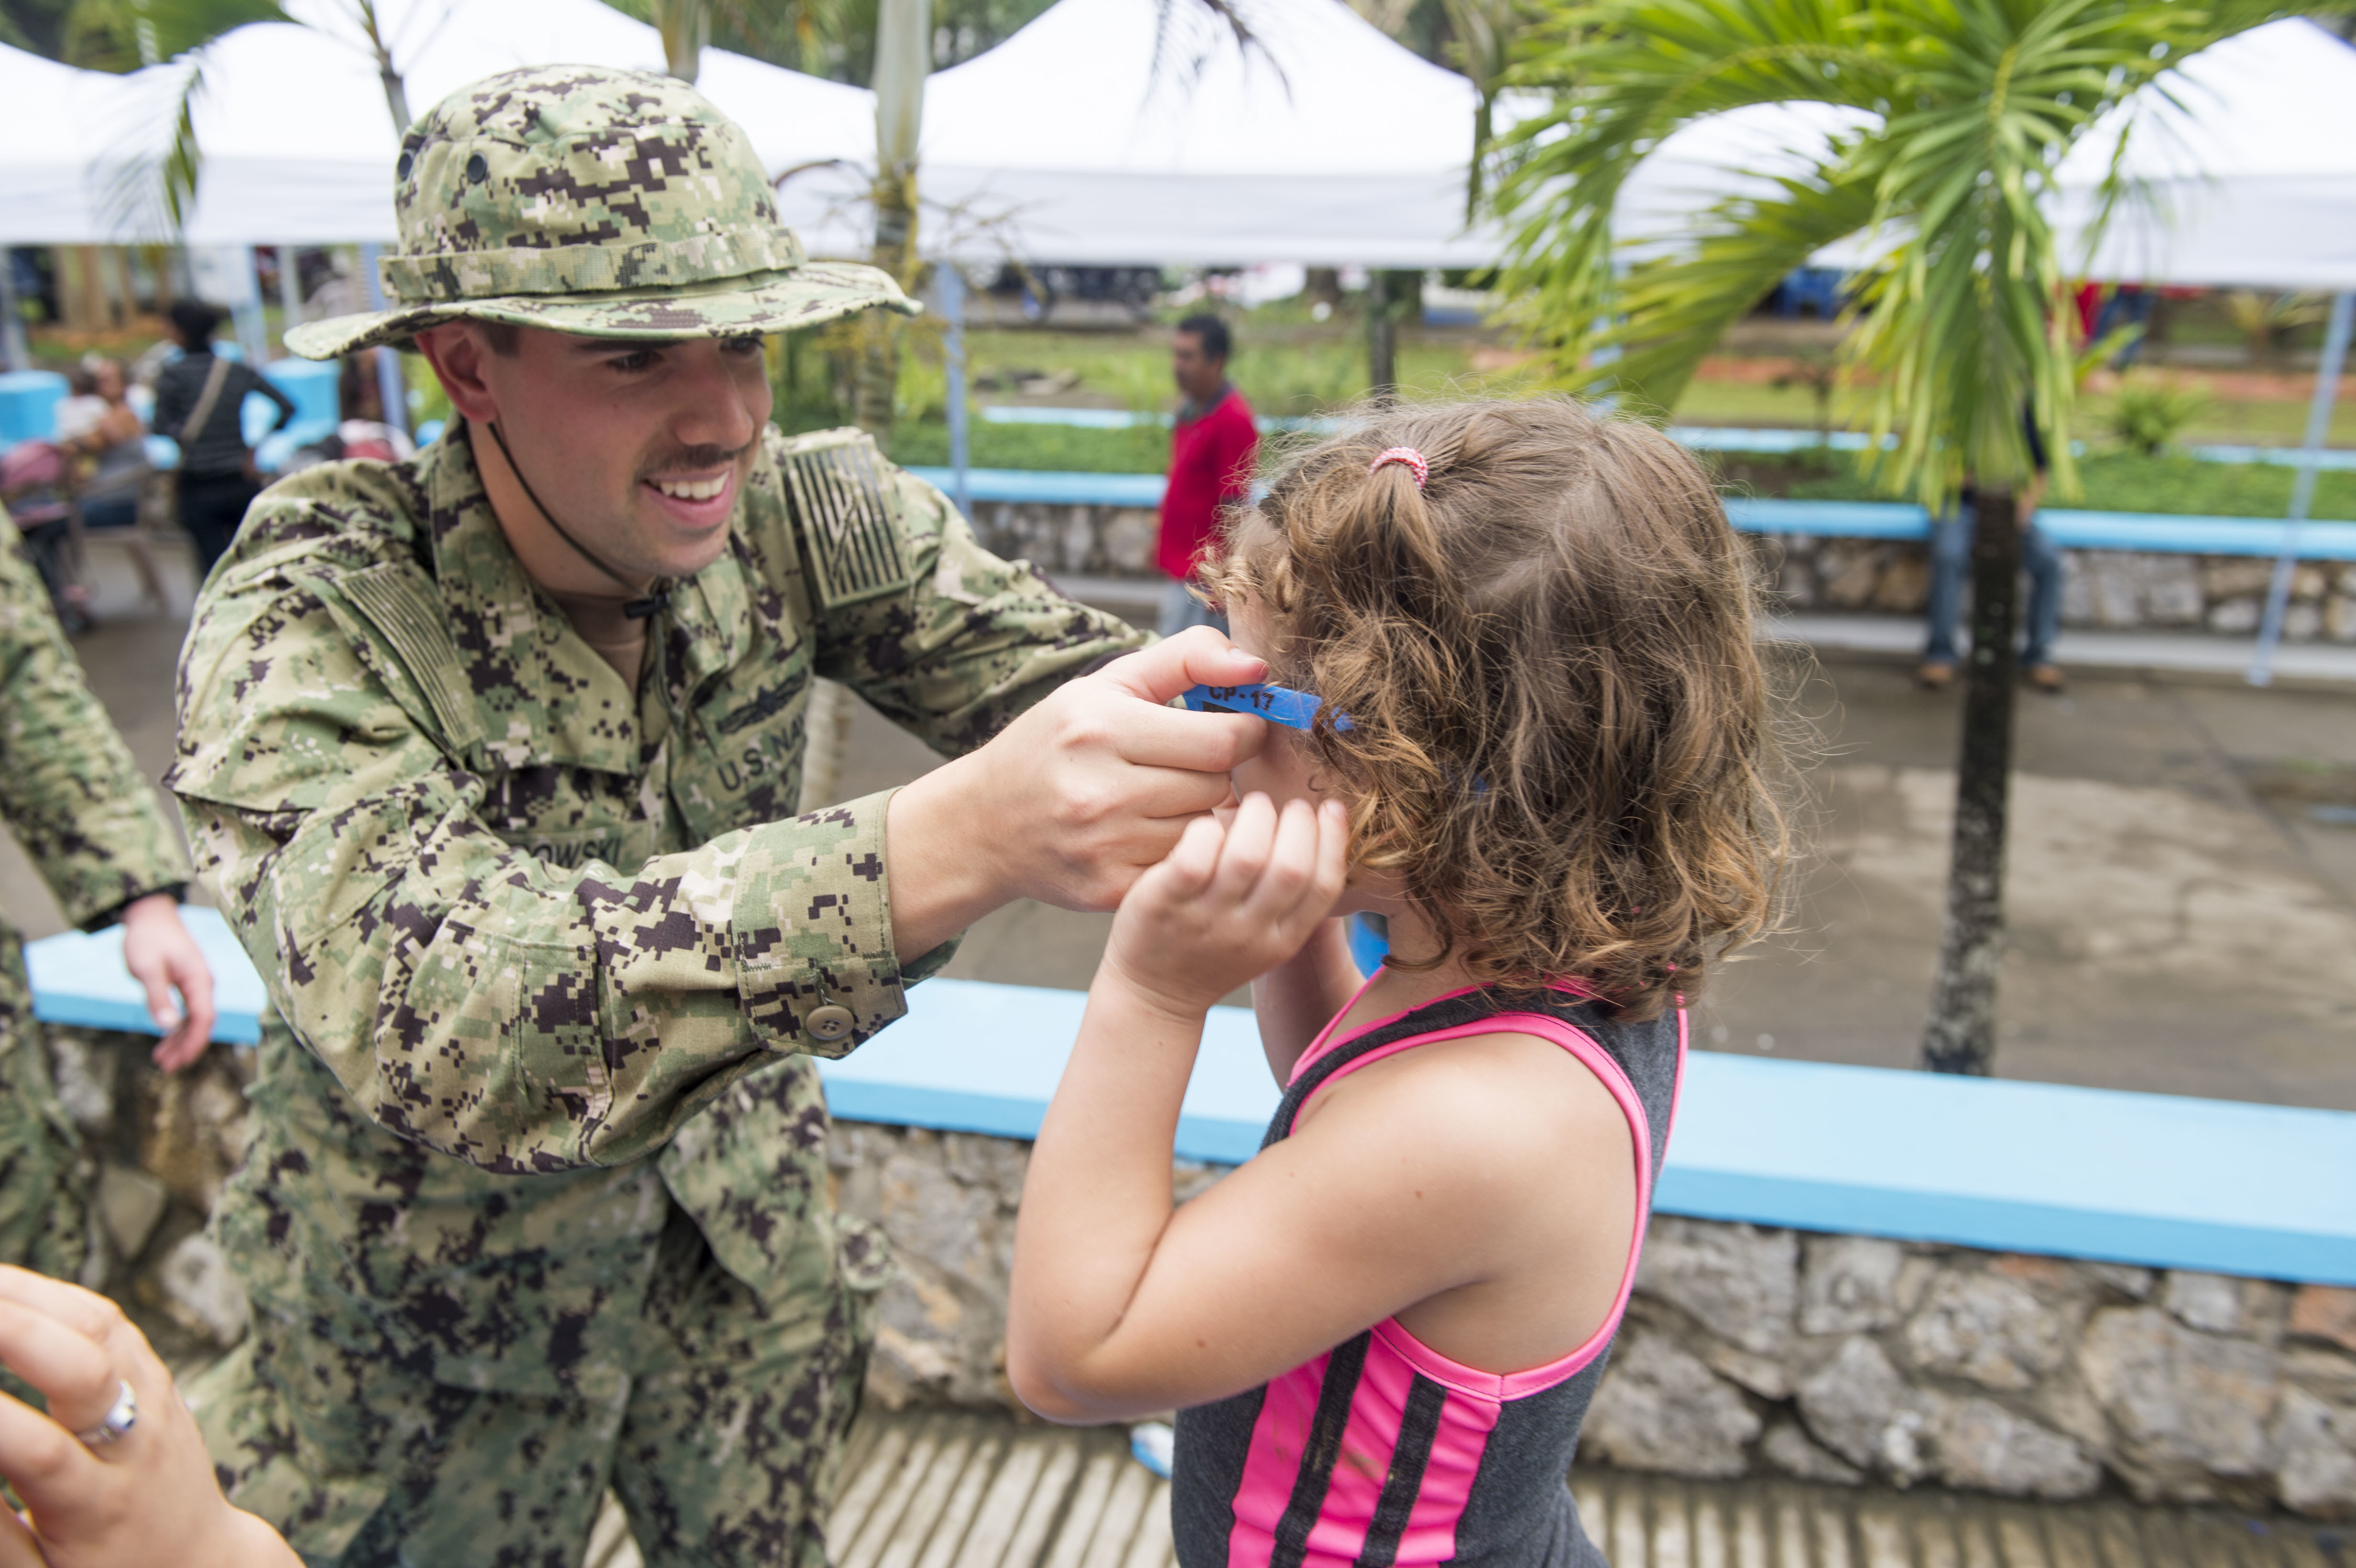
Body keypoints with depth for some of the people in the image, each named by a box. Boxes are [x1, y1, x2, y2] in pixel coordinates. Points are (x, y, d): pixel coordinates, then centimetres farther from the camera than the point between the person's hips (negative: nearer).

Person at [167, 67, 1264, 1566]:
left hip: (741, 1224, 4)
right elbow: (430, 1019, -45)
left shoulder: (805, 512, -18)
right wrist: (957, 840, -58)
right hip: (438, 1310, -3)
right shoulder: (307, 626, -30)